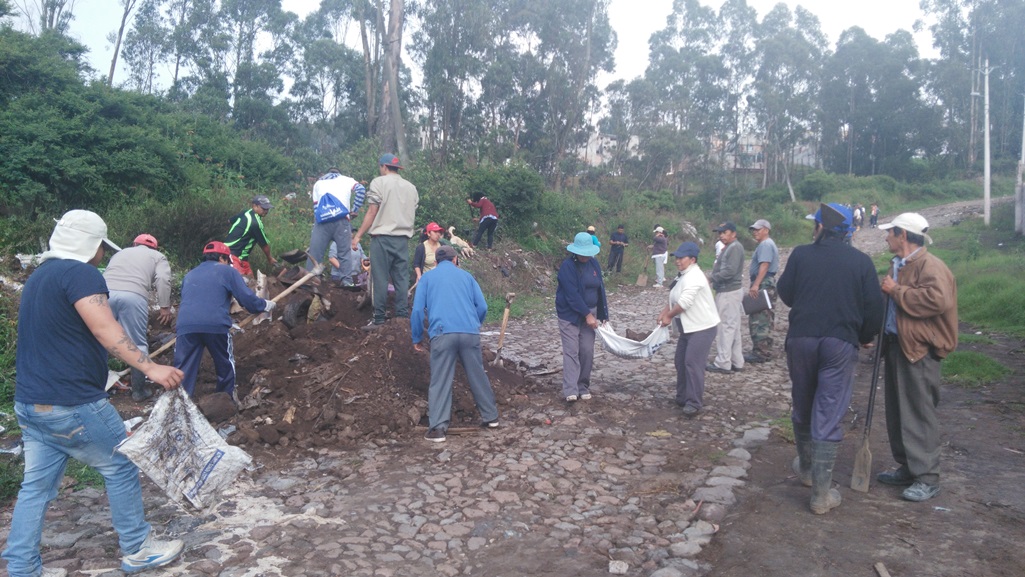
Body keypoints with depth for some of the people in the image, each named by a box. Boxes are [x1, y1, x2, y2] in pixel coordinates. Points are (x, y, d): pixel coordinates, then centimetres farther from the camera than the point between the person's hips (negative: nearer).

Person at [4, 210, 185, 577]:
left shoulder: (39, 276, 17)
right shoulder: (80, 273, -14)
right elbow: (106, 330, -27)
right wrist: (150, 367, -35)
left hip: (30, 403, 9)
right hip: (72, 405, -9)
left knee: (37, 486, 12)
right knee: (121, 468, 6)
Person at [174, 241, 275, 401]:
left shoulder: (189, 275, 30)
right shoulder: (227, 271, 13)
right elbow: (247, 299, 4)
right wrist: (266, 305, 22)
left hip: (185, 326, 4)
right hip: (215, 326, -3)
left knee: (183, 370, 6)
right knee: (226, 365, 17)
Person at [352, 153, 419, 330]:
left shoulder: (379, 182, -2)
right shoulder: (411, 187, 15)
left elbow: (372, 212, -7)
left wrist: (358, 236, -4)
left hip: (382, 236, -5)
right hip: (403, 238, 5)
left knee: (380, 279, -2)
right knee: (402, 279, 7)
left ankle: (379, 320, -1)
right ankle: (402, 317, 7)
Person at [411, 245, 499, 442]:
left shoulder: (427, 277, 15)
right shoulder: (466, 275, 20)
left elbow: (417, 309, 6)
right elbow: (482, 307, 13)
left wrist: (416, 338, 14)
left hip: (442, 333, -2)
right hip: (470, 332, 2)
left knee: (440, 382, 1)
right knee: (478, 376, 14)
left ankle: (438, 428, -5)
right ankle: (490, 417, 26)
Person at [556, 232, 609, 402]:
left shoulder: (594, 263, 5)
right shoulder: (567, 266, -15)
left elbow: (600, 289, 9)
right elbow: (572, 294, -20)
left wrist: (603, 315, 5)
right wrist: (587, 315, -20)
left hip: (589, 313, 5)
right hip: (570, 314, -5)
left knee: (587, 352, 4)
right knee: (571, 352, -9)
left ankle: (583, 388, 14)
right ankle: (570, 391, -10)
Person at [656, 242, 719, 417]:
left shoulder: (693, 277, -20)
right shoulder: (683, 275, 13)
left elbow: (684, 302, -26)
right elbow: (674, 299, 18)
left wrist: (669, 316, -12)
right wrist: (664, 312, 2)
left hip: (702, 327, -11)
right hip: (688, 328, 11)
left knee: (693, 363, -13)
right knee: (680, 361, 14)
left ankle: (694, 403, -7)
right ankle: (682, 397, 25)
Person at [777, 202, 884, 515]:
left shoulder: (801, 255, -3)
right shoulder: (861, 261, -2)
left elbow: (785, 293, 7)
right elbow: (874, 308, 1)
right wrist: (865, 337, 18)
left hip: (800, 339, 1)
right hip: (841, 344, -1)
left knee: (802, 408, 19)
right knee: (829, 417, 1)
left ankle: (806, 468, 37)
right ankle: (821, 493, 2)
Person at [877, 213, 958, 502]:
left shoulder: (930, 266, -14)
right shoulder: (898, 265, 17)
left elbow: (938, 300, -31)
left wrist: (897, 291, -21)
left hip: (919, 350, -10)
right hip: (896, 345, 10)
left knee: (919, 415, -4)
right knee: (897, 412, 15)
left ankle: (927, 478, 5)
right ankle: (907, 468, 28)